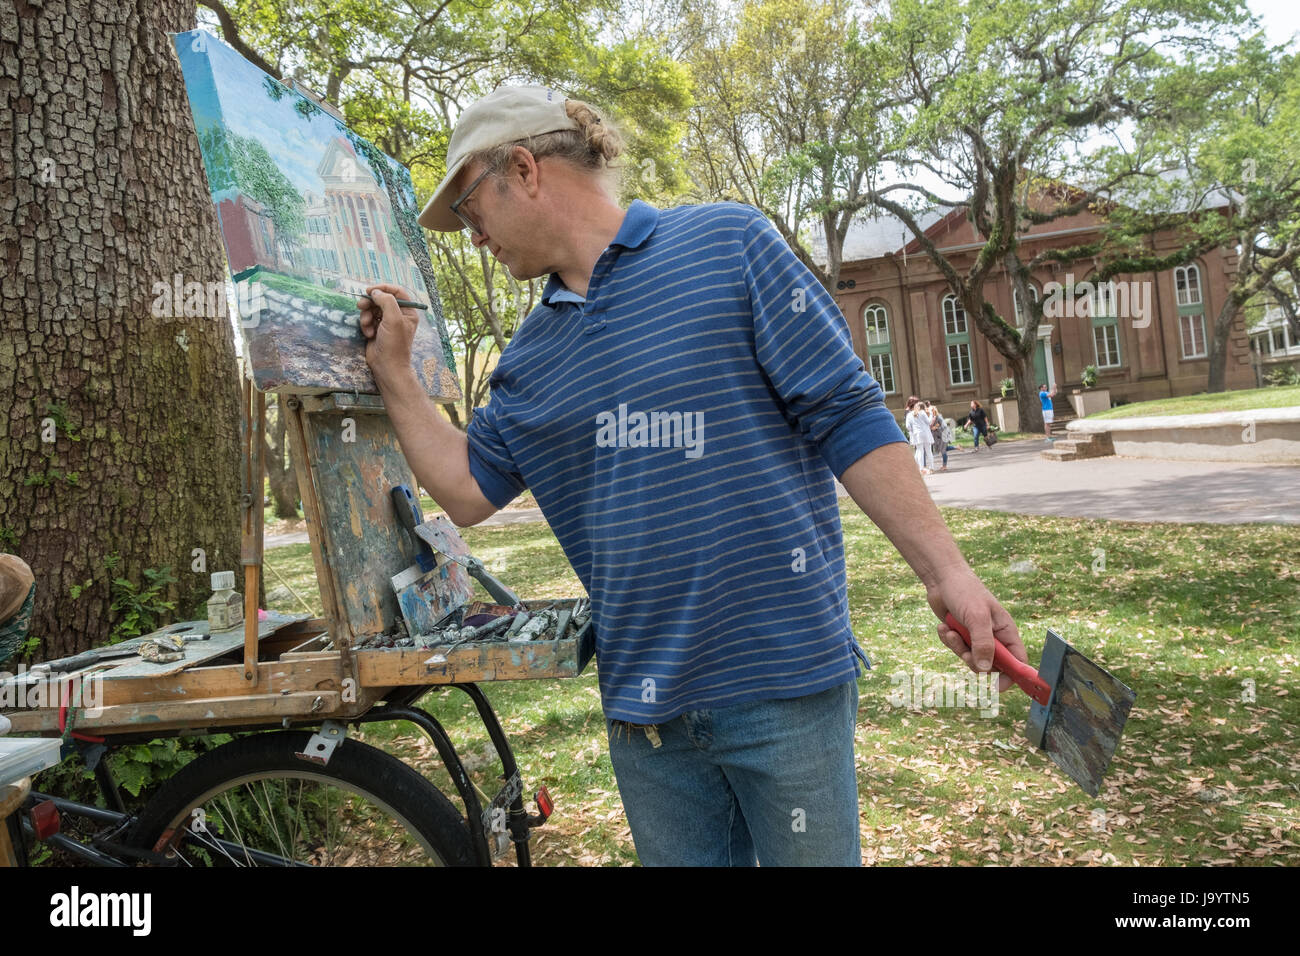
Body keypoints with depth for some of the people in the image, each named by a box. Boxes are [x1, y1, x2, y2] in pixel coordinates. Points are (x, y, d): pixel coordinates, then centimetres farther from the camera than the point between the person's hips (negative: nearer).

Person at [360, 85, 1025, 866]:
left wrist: (946, 572, -12)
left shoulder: (728, 244, -5)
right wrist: (395, 371, 10)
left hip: (782, 676, -5)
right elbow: (467, 490, 15)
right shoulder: (530, 358, 12)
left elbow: (846, 416, -8)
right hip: (642, 702, 5)